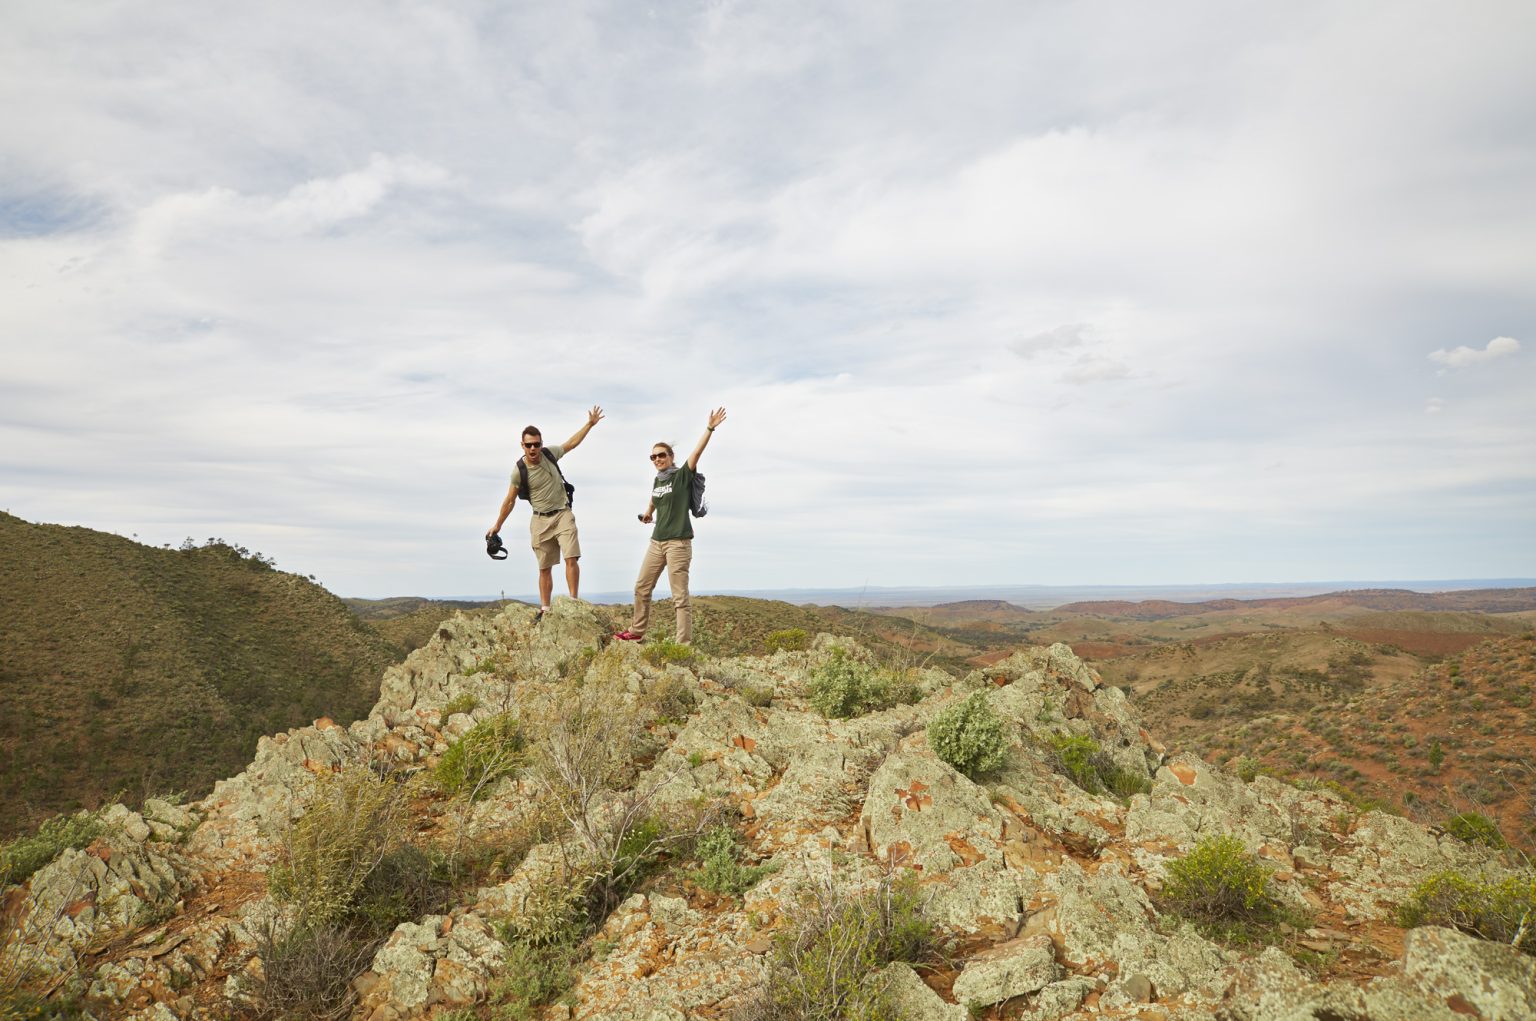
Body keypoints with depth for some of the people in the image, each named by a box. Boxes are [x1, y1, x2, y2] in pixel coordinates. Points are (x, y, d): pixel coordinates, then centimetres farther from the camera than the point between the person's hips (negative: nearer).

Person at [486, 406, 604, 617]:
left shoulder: (549, 453, -6)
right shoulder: (519, 471, -11)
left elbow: (571, 443, 13)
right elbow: (509, 501, 0)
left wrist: (590, 423, 13)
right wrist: (497, 526, 7)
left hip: (563, 514, 1)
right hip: (540, 520, -1)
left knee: (571, 558, -15)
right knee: (545, 568, 5)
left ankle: (573, 602, -10)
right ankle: (545, 609, 14)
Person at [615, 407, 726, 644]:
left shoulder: (682, 475, -7)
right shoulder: (657, 480, 12)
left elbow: (696, 452, -21)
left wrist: (710, 429, -32)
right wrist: (648, 512, 51)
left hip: (678, 542, -7)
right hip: (656, 542, 8)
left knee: (680, 596, -7)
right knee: (641, 588, 17)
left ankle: (684, 644, -5)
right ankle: (637, 631, 34)